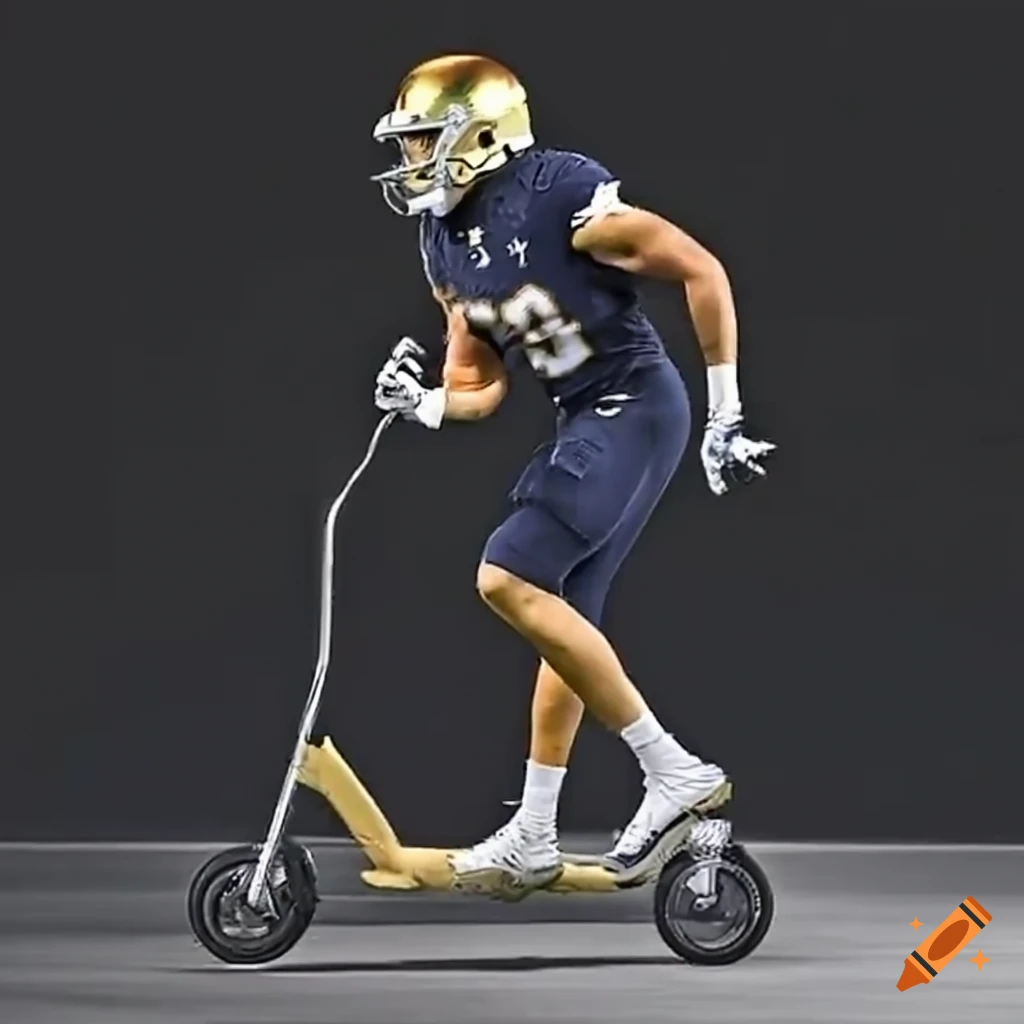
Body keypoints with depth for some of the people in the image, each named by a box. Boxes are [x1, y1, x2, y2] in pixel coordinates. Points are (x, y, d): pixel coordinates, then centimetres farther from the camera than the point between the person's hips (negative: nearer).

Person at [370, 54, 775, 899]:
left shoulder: (562, 196, -19)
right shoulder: (444, 244, 7)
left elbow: (700, 270, -15)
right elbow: (480, 388, 14)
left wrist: (726, 413, -12)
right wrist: (418, 403, -8)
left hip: (635, 407, -9)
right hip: (583, 420, 9)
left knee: (510, 581, -18)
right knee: (564, 619, 12)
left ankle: (675, 773, -13)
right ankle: (534, 841, 20)